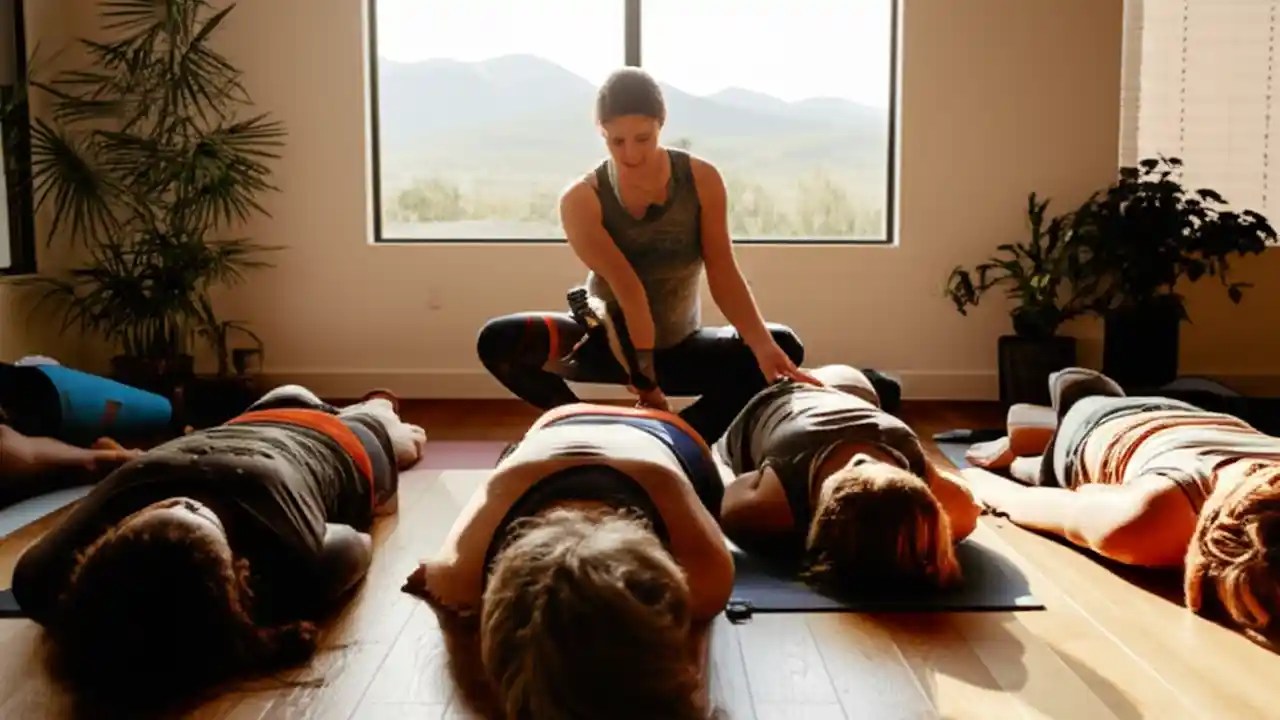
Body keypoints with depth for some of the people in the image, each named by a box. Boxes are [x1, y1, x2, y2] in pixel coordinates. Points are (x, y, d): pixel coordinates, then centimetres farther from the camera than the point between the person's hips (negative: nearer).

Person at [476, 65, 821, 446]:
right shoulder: (581, 199, -19)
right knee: (497, 342, -26)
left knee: (783, 348, -23)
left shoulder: (702, 179, -13)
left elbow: (724, 275, -19)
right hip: (606, 342, -1)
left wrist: (764, 345, -33)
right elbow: (628, 290, -28)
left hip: (679, 347, 2)